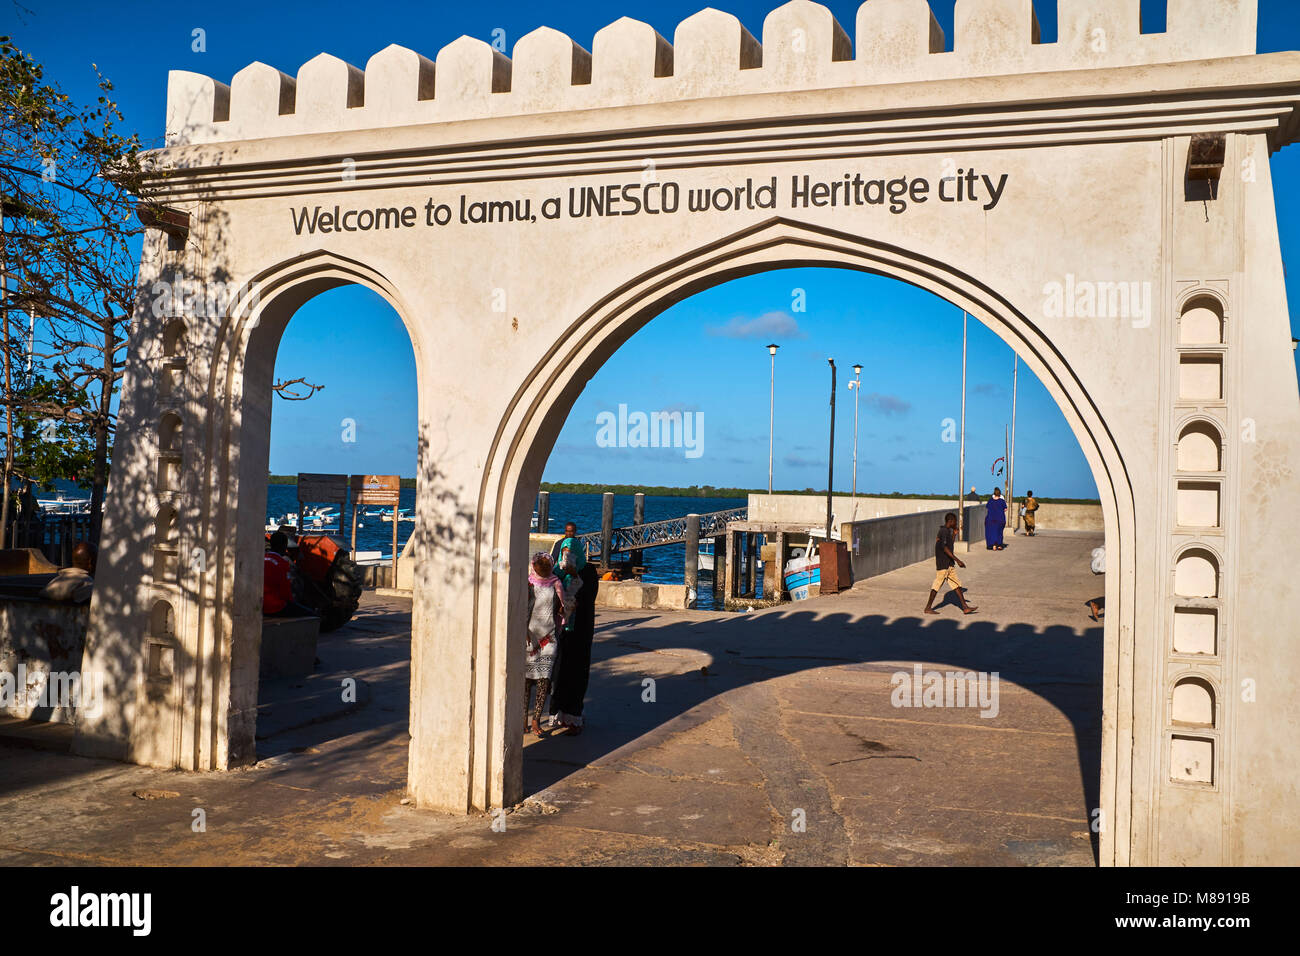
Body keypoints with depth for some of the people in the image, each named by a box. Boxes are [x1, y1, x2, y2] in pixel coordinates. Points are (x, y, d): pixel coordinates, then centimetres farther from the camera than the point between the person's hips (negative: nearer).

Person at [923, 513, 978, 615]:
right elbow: (944, 547, -27)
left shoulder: (947, 531, 13)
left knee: (956, 583, 8)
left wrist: (954, 534, 15)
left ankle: (965, 607, 9)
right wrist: (957, 560, -30)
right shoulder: (944, 531, -17)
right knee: (938, 584, -2)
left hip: (949, 564, 10)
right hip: (943, 564, -10)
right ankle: (928, 608, 6)